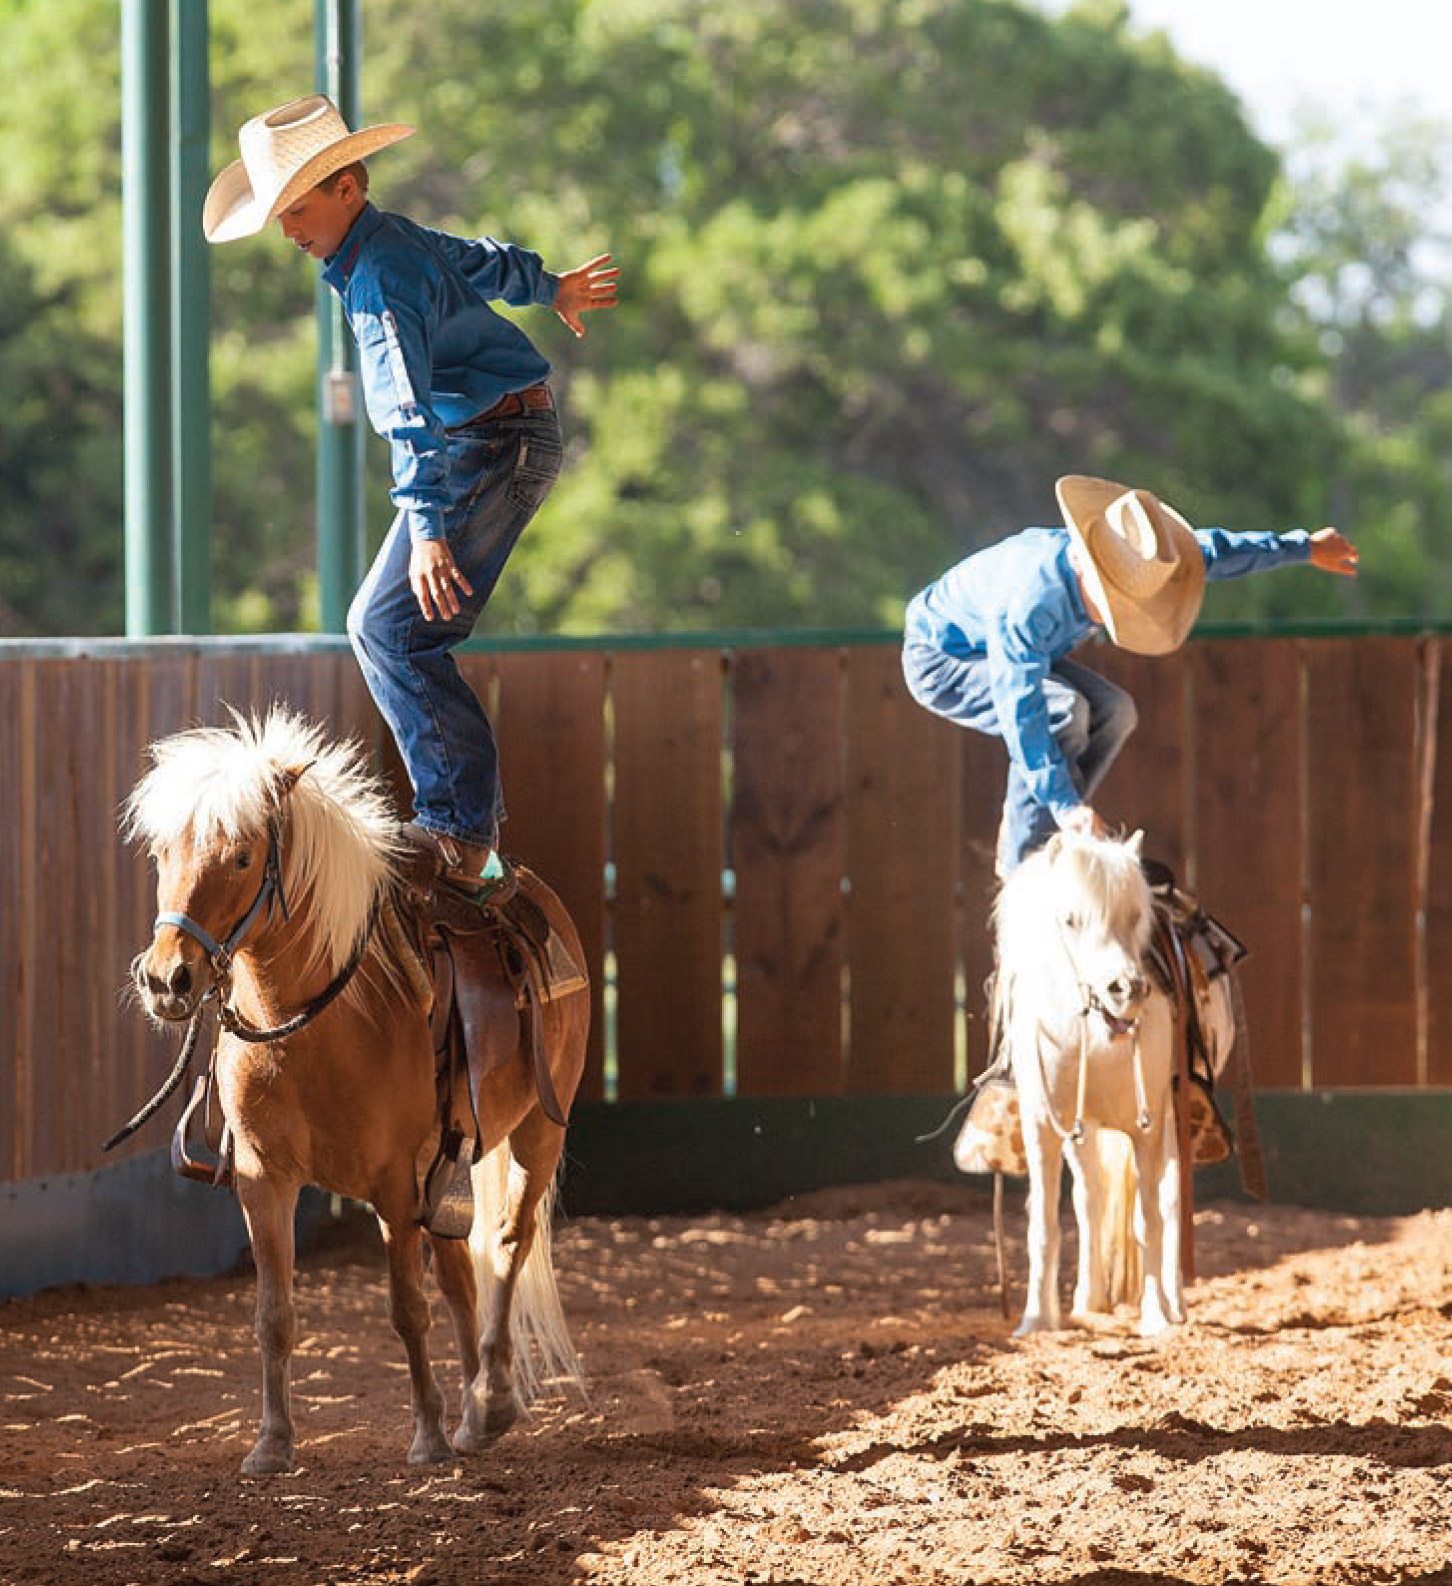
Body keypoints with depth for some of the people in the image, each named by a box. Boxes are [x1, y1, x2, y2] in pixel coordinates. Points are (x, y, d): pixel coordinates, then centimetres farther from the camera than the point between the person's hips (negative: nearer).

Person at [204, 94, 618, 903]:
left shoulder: (384, 274, -20)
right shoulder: (399, 241, 13)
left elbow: (410, 404, -31)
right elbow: (482, 260, 34)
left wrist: (428, 528, -39)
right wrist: (550, 288, 55)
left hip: (492, 447, -11)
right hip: (496, 445, 11)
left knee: (393, 630, -19)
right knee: (380, 628, 13)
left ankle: (460, 828, -23)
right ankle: (472, 820, 13)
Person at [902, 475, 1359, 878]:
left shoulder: (1125, 565, -18)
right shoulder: (1027, 603, -42)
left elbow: (1211, 551, -2)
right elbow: (1021, 710, -43)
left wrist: (1304, 548, 10)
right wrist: (1066, 804, -47)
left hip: (1010, 653, 9)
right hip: (939, 661, -9)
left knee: (1112, 711, -5)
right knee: (1061, 710, -29)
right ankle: (1022, 861, -20)